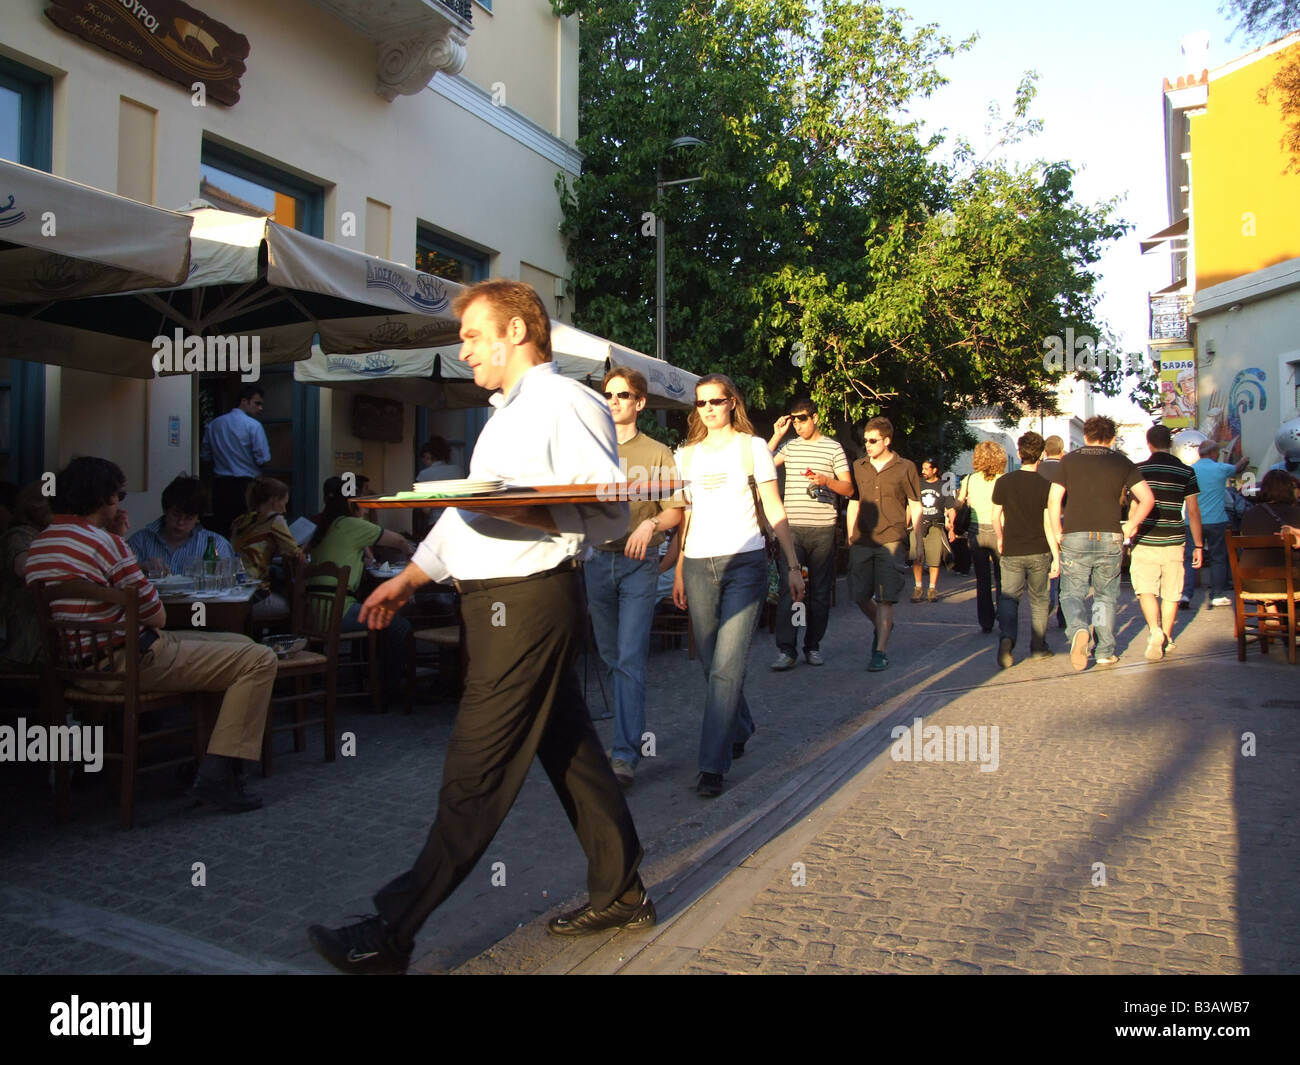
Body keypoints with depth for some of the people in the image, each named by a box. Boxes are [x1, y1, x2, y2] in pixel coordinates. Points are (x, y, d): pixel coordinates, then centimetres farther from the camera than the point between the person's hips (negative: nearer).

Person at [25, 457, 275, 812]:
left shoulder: (39, 544, 11)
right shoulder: (103, 542, -17)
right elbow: (157, 616, -12)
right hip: (125, 665, -10)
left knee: (241, 644, 19)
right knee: (259, 660, -13)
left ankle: (212, 755, 17)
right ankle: (217, 774, -15)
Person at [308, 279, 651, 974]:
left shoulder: (566, 403, -9)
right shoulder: (507, 414, 23)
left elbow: (612, 512, -16)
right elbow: (468, 506, 25)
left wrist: (526, 514, -29)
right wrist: (409, 577, 20)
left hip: (527, 603, -10)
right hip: (498, 603, 10)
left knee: (474, 775, -4)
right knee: (570, 752, 14)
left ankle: (391, 934, 5)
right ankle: (620, 895, 26)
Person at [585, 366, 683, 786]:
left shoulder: (657, 453, 5)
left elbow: (675, 511, 1)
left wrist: (651, 523, -19)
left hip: (638, 562, -4)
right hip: (596, 559, 4)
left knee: (630, 658, -11)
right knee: (610, 657, 11)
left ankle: (625, 755, -11)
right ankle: (631, 733, 26)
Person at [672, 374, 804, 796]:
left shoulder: (752, 446, 5)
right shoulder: (686, 455, 14)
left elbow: (774, 510, 3)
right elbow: (685, 516, 15)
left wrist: (793, 564, -2)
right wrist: (678, 572, 10)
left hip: (744, 562, -4)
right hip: (699, 566, 4)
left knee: (727, 666, -11)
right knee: (713, 664, 9)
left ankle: (712, 766, -7)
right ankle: (739, 731, 35)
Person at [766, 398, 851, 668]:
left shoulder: (833, 448, 4)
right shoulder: (789, 446, 11)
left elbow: (849, 488, 2)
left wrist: (825, 480, -17)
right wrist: (777, 435, 1)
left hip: (822, 528, -1)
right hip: (792, 527, 1)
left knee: (820, 590, 7)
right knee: (788, 588, -7)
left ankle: (813, 646, 18)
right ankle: (786, 650, -6)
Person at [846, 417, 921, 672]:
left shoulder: (905, 468, 4)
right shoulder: (858, 467, 13)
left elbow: (916, 508, 6)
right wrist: (851, 538, 12)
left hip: (892, 540, -4)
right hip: (862, 542, 4)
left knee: (885, 598, -7)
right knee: (859, 595, 5)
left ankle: (880, 651, -1)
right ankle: (881, 626, 34)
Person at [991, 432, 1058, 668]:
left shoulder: (1004, 482, -4)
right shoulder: (1045, 485, -8)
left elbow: (996, 517, 2)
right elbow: (1049, 524, -11)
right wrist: (1057, 556, -7)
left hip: (1012, 552, 0)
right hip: (1039, 552, 0)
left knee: (1009, 598, 4)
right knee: (1039, 599, 14)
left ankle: (1006, 637, -21)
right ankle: (1038, 646, 21)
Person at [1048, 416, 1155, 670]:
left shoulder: (1069, 460, 6)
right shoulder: (1122, 463, 7)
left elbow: (1053, 500, -1)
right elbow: (1148, 499, 0)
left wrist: (1057, 533, 8)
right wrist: (1129, 527, 6)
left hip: (1075, 537, -1)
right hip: (1110, 539, 1)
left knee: (1072, 593, 6)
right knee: (1105, 597, 15)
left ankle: (1078, 629, -23)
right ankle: (1106, 652, 17)